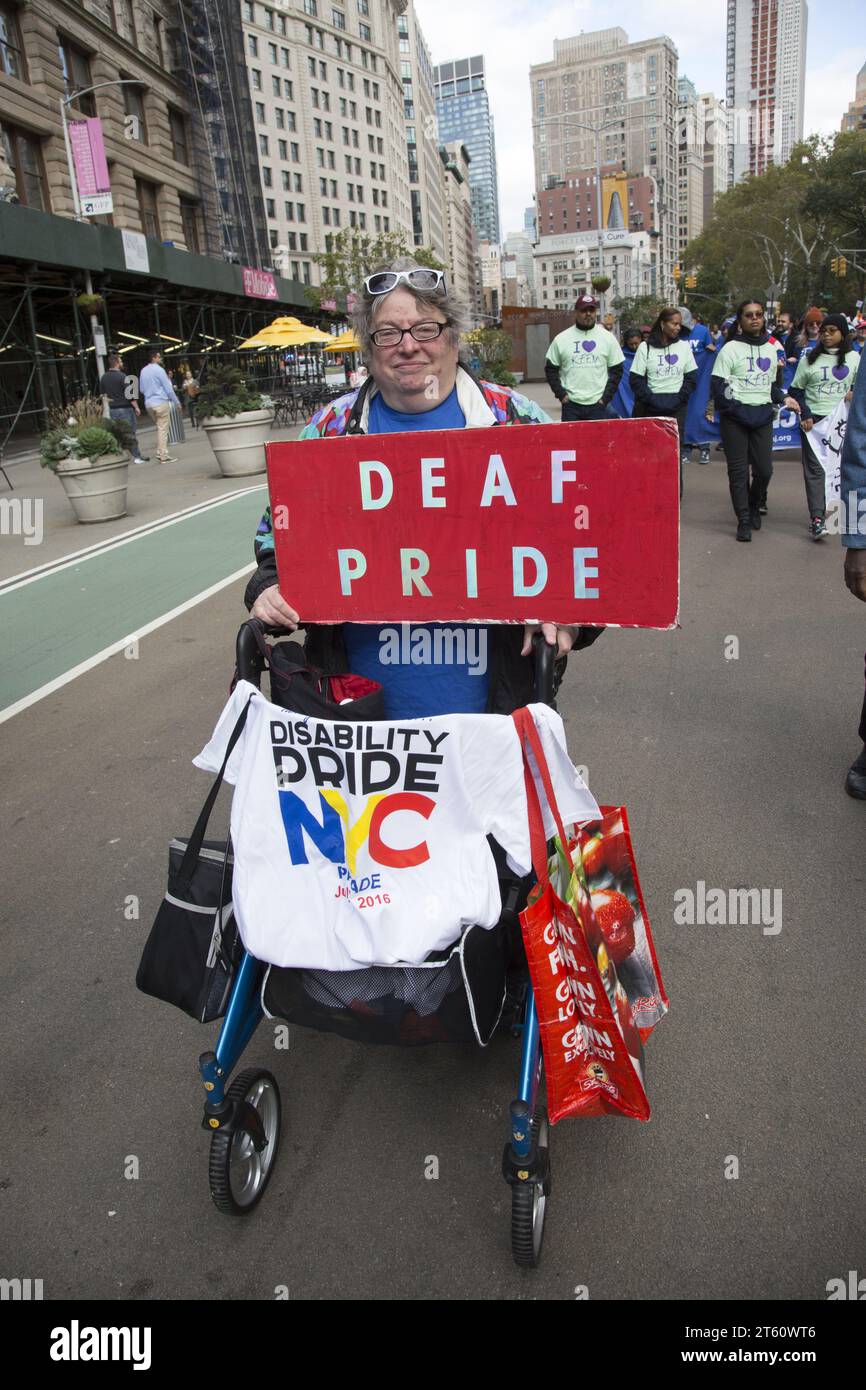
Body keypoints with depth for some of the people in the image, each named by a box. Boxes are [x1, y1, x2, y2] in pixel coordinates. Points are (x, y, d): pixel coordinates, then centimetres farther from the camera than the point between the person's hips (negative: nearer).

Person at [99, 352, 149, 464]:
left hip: (112, 409, 6)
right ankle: (137, 456, 4)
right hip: (125, 408, -6)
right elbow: (129, 394, -15)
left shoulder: (104, 377, 7)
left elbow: (103, 393, 12)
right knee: (131, 433, 0)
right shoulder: (122, 376, -14)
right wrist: (136, 407, -9)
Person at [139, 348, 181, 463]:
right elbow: (168, 388, -9)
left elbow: (142, 389, 18)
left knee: (159, 428, 18)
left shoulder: (143, 371, 11)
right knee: (163, 429, -4)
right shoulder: (159, 370, -11)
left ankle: (159, 453, 14)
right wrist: (177, 402, 0)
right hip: (161, 402, -7)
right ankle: (163, 456, -5)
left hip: (148, 403, 7)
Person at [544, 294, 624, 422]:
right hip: (570, 404, 0)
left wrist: (606, 397, -2)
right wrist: (561, 394, -3)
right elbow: (551, 369, 9)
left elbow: (616, 370, 8)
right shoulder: (561, 339, 5)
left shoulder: (608, 338, 6)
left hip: (598, 404, 0)